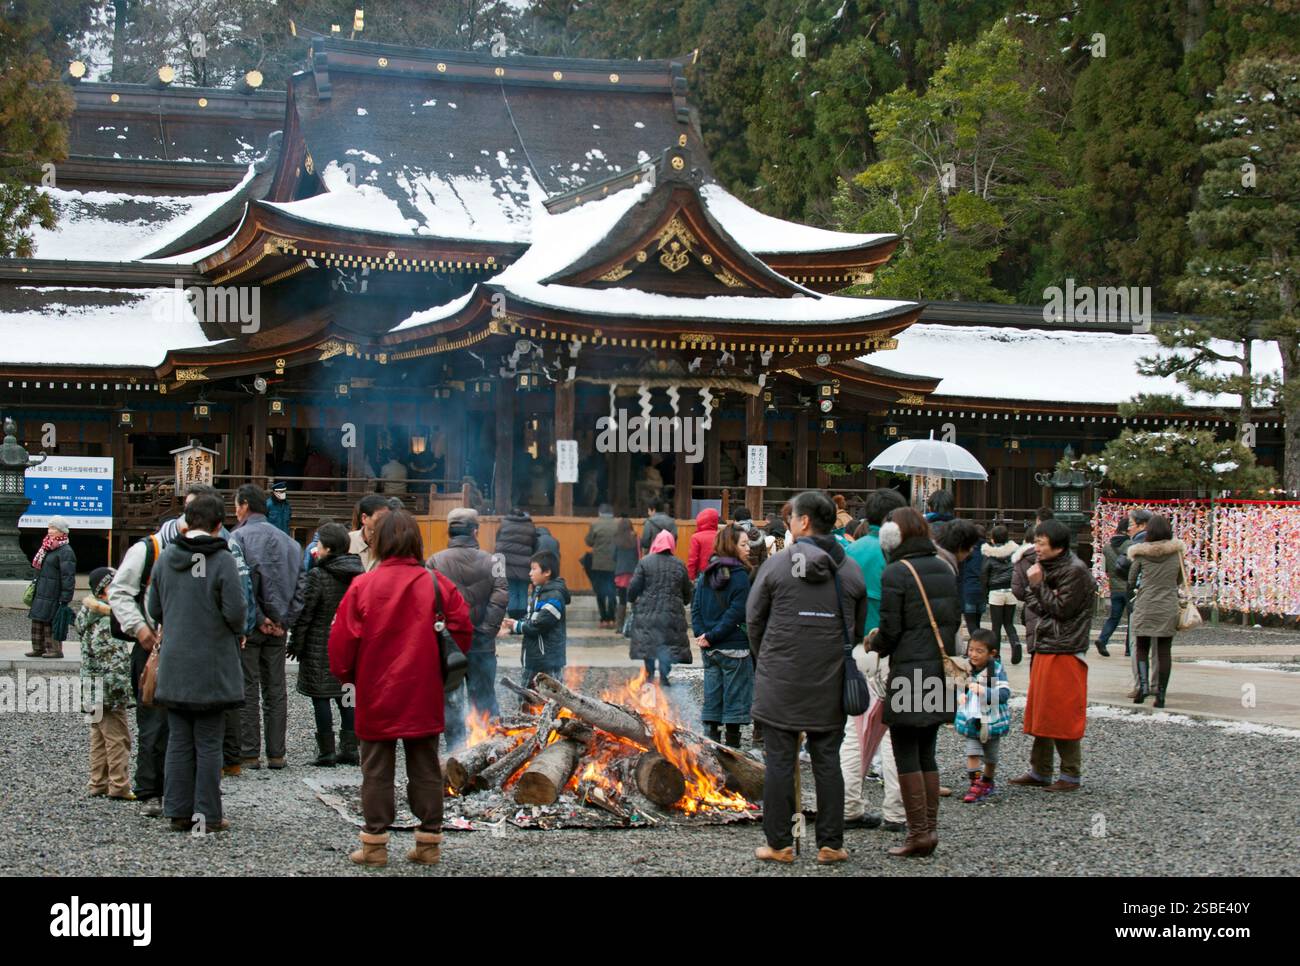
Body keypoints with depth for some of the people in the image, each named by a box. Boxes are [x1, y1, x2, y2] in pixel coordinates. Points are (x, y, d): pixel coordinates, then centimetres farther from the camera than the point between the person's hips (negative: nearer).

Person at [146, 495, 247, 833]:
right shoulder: (223, 560, -12)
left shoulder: (166, 558, 3)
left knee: (178, 740, 11)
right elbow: (235, 611, -15)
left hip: (173, 665, 4)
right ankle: (208, 814, 5)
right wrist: (237, 635, 6)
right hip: (212, 666, -4)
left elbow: (154, 608, 8)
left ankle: (179, 811, 14)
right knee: (209, 742, 3)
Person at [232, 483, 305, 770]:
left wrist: (257, 619, -11)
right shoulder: (288, 541, 11)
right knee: (276, 689, 10)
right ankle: (276, 753, 11)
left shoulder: (240, 537, -8)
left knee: (247, 688, 0)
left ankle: (249, 754, 0)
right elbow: (299, 586, 7)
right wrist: (284, 621, 3)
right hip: (278, 627, 5)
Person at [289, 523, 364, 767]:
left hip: (320, 646, -6)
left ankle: (327, 751, -1)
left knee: (321, 698, -1)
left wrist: (296, 643, -2)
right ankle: (350, 748, 13)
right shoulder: (359, 574, 5)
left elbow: (304, 613, -11)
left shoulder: (317, 576, -13)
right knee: (346, 698, 12)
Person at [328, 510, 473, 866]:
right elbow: (462, 630, -2)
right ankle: (429, 842, 14)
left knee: (377, 770, 8)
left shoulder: (362, 586, -9)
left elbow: (342, 639, -7)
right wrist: (446, 671, 13)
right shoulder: (437, 585, -5)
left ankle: (374, 844, 10)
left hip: (377, 694, -2)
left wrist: (346, 675, 11)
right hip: (424, 696, 2)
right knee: (425, 769, 11)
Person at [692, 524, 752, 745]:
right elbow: (736, 613, -17)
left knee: (712, 698, 10)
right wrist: (711, 636, -13)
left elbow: (696, 607, 7)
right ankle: (732, 749, 3)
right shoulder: (739, 575, -11)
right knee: (735, 701, 1)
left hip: (709, 649, 6)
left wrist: (702, 634, -2)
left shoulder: (706, 574, 10)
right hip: (734, 648, -6)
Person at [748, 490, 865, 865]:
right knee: (827, 761, 9)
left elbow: (753, 617, 2)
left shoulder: (777, 564, -6)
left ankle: (779, 843, 8)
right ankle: (830, 843, 11)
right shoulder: (850, 570, 3)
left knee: (779, 761, 4)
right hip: (830, 686, 3)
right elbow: (858, 624, 10)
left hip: (780, 682, -3)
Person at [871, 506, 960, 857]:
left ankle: (918, 832, -1)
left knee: (906, 755, 0)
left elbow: (890, 629, -13)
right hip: (940, 670, 7)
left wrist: (875, 643, 7)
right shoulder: (945, 568, 9)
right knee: (926, 752, 14)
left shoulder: (896, 573, -12)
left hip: (909, 671, -7)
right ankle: (930, 827, 15)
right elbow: (956, 618, 13)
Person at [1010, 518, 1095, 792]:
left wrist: (1039, 584, -11)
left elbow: (1061, 609, -14)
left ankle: (1071, 775, 4)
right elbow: (1030, 602, 14)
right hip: (1042, 649, 9)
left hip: (1065, 652, -8)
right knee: (1040, 713, 12)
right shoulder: (1044, 566, 14)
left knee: (1064, 716, -4)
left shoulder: (1075, 571, -12)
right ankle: (1039, 771, 20)